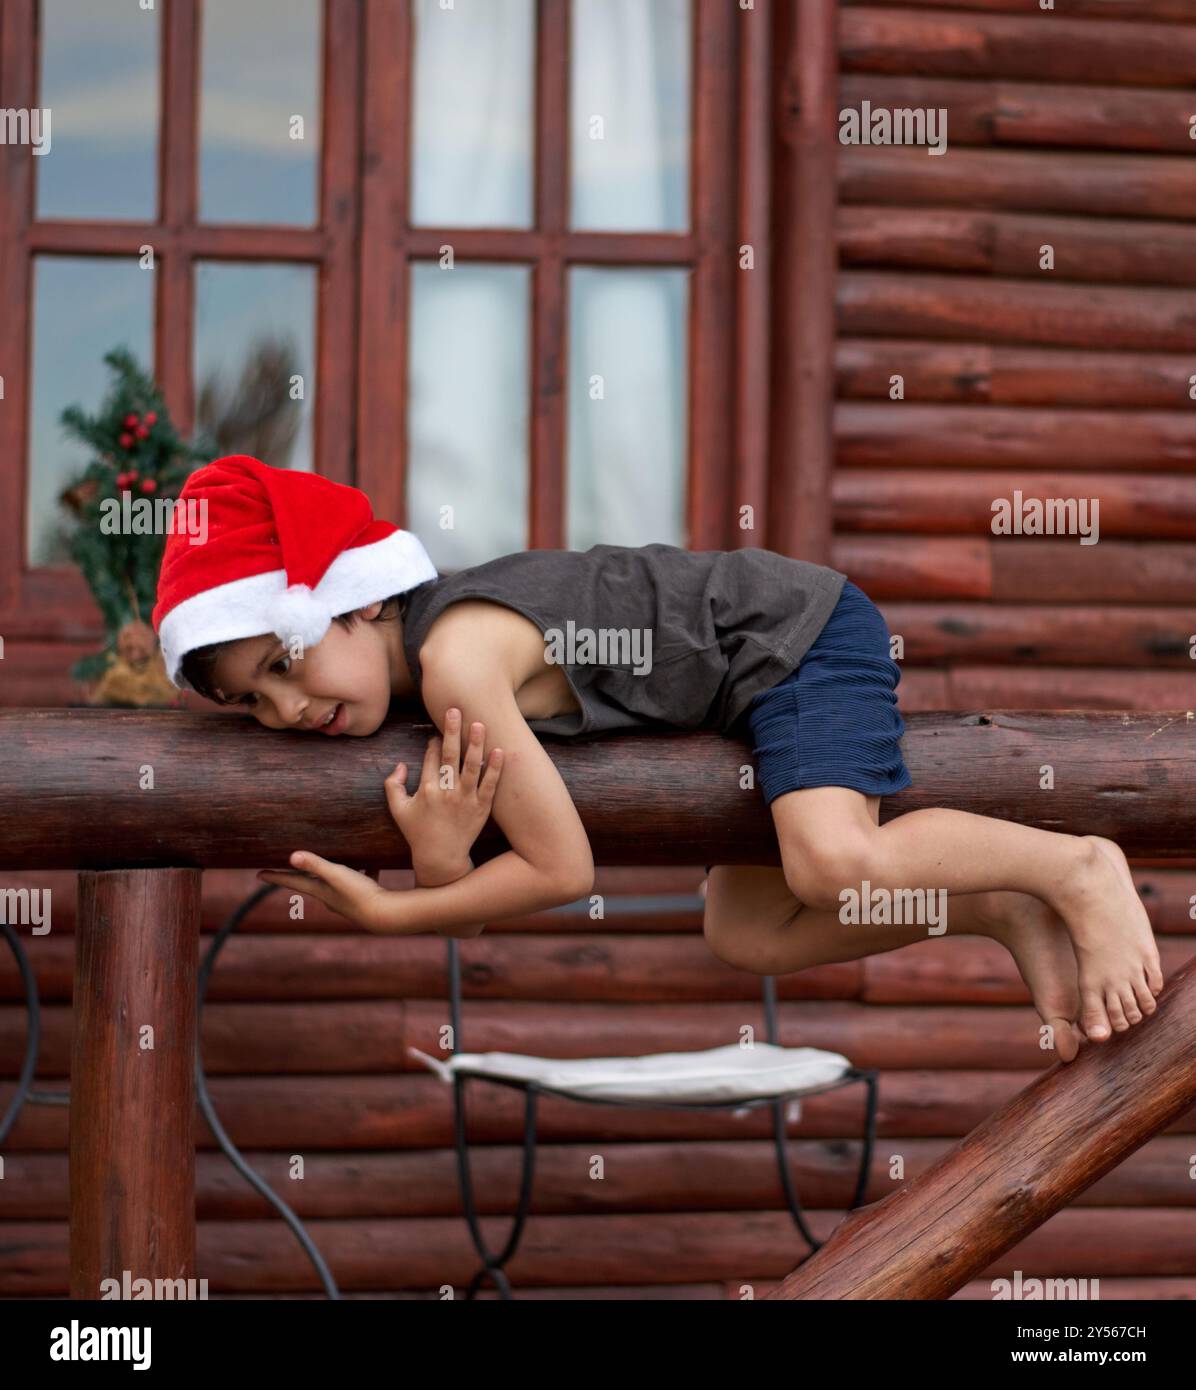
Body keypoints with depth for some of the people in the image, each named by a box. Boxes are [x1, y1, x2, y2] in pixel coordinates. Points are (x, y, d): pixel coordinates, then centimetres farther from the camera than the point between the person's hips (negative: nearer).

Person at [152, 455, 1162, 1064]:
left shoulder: (459, 658, -27)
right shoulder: (419, 667, 1)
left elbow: (562, 868, -24)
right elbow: (471, 921, -3)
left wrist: (383, 912, -18)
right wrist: (436, 861, -27)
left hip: (800, 628, -10)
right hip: (763, 687, 10)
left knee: (835, 865, -32)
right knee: (748, 936, 6)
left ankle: (1074, 870, -11)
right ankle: (998, 912, 12)